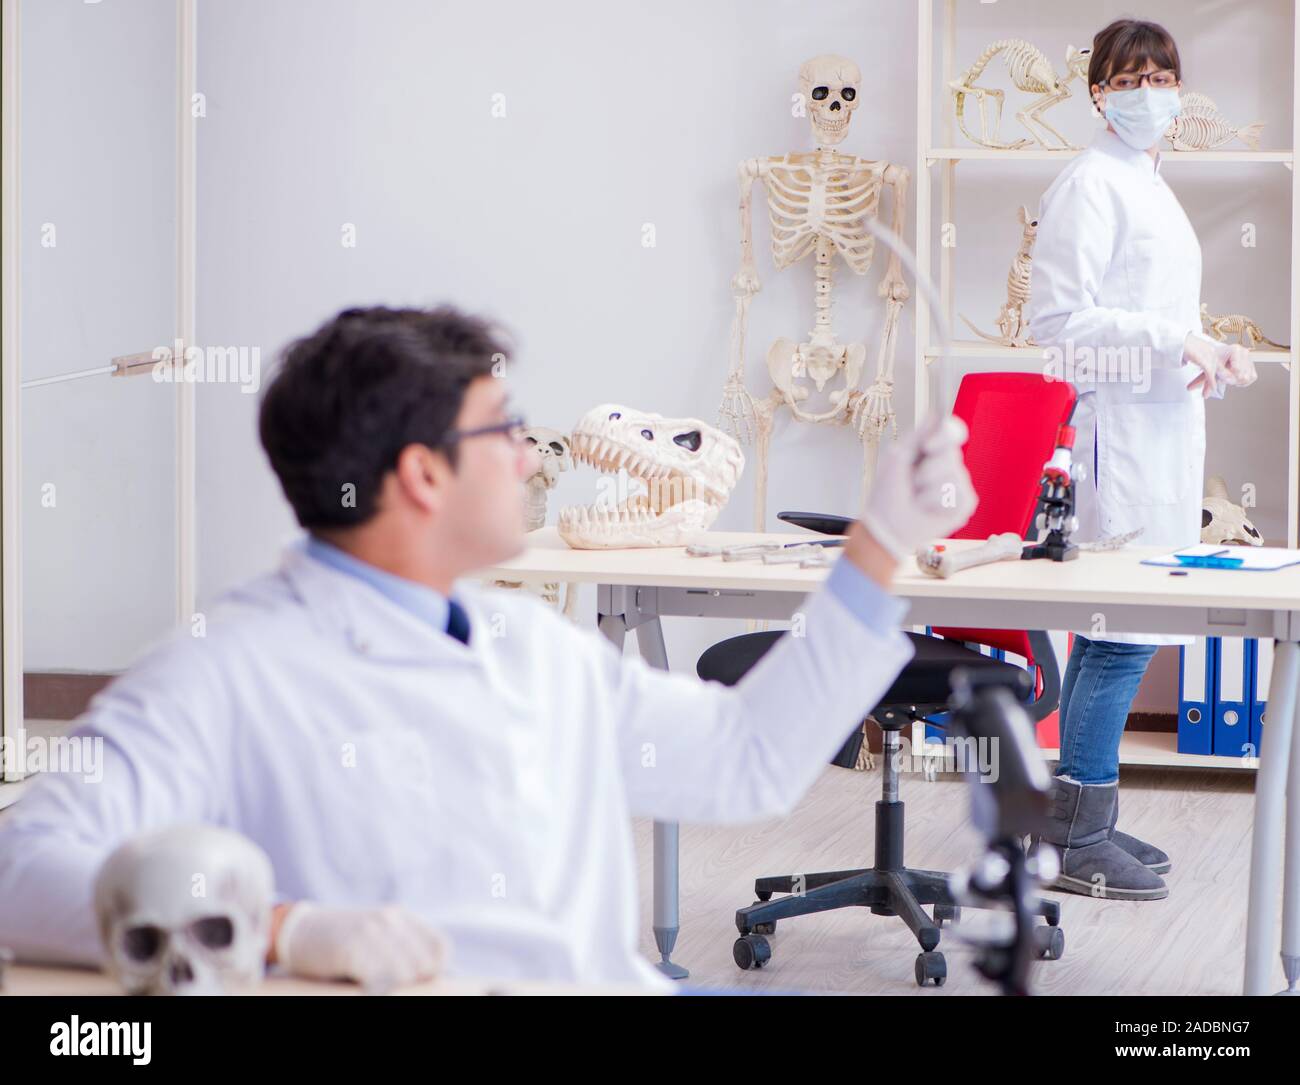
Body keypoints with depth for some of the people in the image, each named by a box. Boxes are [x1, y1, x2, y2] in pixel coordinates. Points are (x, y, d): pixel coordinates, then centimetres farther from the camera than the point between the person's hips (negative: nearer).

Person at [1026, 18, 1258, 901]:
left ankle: (1087, 824, 17)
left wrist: (1210, 352, 9)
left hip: (1162, 430, 10)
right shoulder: (1090, 186, -10)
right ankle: (1083, 845, -5)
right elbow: (1058, 318, -16)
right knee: (1119, 635, -10)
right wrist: (1174, 341, -18)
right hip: (1114, 430, -10)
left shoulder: (1152, 189, 20)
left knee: (1120, 632, 11)